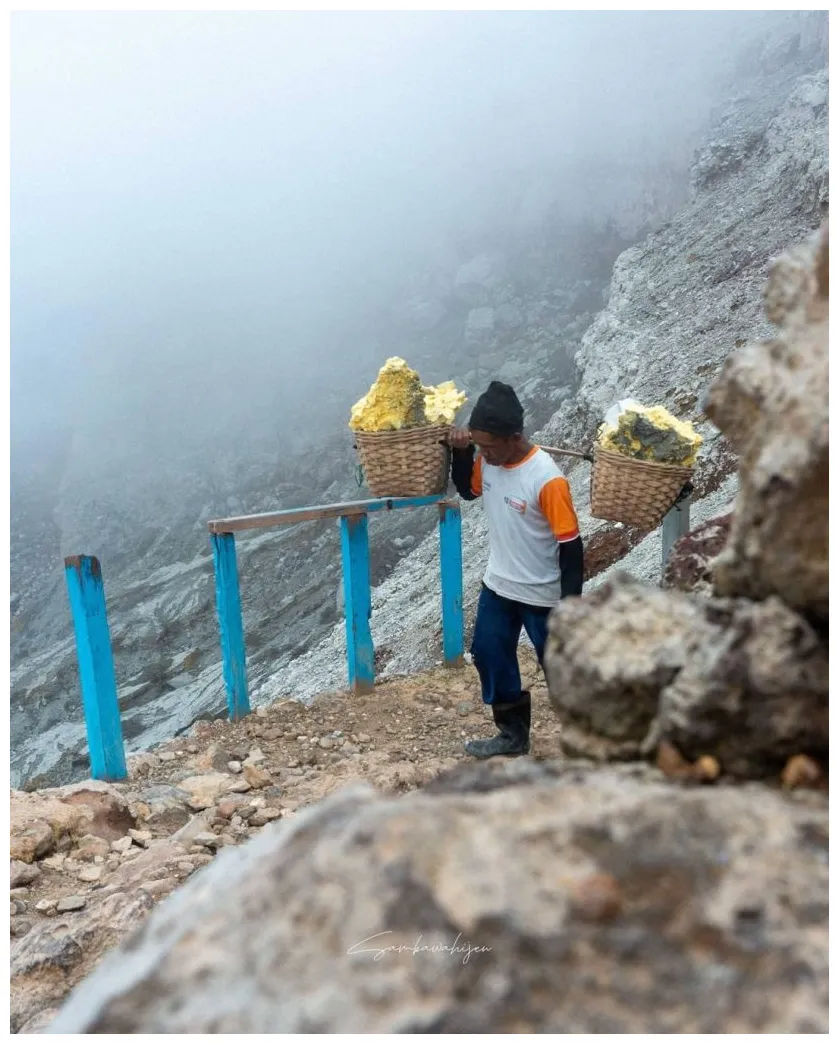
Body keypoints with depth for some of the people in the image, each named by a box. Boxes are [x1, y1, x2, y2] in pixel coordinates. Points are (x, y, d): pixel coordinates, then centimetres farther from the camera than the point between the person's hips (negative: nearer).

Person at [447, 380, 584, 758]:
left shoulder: (547, 480, -27)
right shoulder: (487, 459, -7)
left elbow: (571, 546, -22)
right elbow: (468, 491, 15)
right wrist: (461, 452, -5)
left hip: (542, 594, -7)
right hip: (497, 585, 7)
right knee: (489, 656, 17)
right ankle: (513, 734, 37)